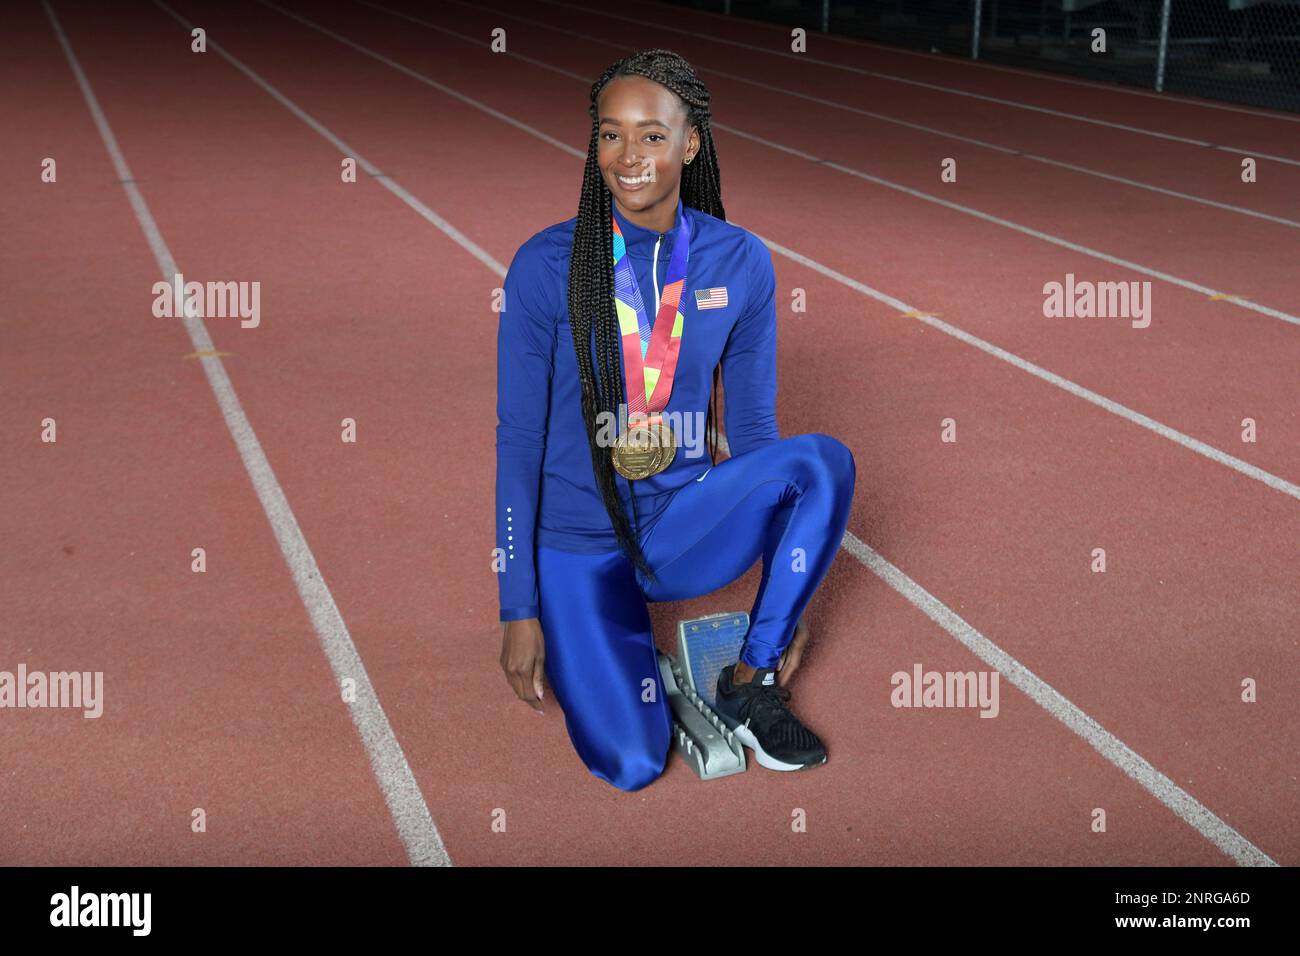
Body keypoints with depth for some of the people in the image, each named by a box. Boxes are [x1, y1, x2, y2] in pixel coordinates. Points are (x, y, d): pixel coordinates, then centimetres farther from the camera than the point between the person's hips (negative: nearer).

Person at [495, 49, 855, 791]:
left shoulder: (741, 262, -2)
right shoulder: (546, 265, -10)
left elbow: (752, 426, 5)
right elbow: (515, 441, -7)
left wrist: (786, 595, 7)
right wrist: (519, 611, -8)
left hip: (680, 526, 3)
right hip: (576, 541, -2)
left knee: (826, 459, -26)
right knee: (634, 766, -18)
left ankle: (753, 682, -9)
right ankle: (622, 652, 18)